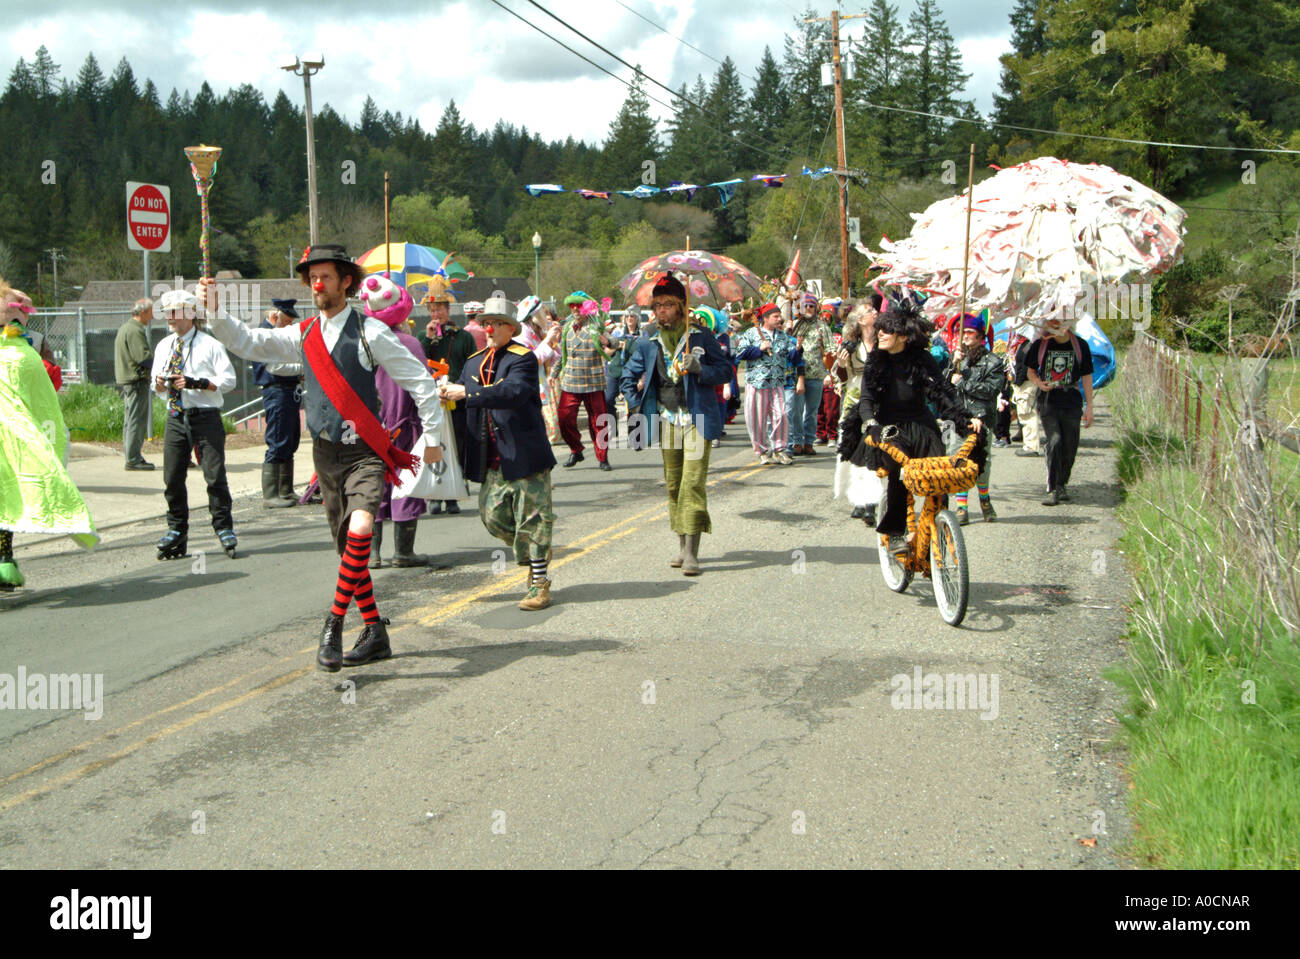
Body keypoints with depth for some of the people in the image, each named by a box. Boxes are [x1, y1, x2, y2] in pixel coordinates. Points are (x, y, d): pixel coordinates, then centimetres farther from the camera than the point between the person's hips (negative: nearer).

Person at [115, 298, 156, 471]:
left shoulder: (125, 328, 18)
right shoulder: (135, 331, -15)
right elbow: (144, 357, -22)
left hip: (125, 380, 11)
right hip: (136, 380, -11)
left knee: (130, 420, 15)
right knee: (136, 420, -8)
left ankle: (131, 455, 22)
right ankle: (133, 459, -8)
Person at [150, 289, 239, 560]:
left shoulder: (209, 344, -2)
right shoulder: (163, 347, 15)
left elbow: (228, 380, -8)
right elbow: (159, 390, 19)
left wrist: (196, 383, -18)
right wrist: (159, 383, -5)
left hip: (206, 417, -5)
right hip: (175, 417, 5)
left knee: (215, 475, -5)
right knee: (172, 478, 4)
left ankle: (224, 528, 7)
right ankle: (177, 530, 17)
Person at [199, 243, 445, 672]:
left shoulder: (370, 332, -6)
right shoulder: (304, 335, 10)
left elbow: (420, 380, -4)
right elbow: (249, 343, 5)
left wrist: (432, 438, -3)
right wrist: (215, 312, -11)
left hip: (364, 452, -6)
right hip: (325, 453, 6)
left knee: (360, 530, -28)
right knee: (347, 547, 10)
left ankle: (334, 624, -18)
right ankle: (375, 634, 20)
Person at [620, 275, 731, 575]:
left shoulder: (700, 337, 0)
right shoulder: (648, 344, 10)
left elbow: (726, 370, 0)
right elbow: (627, 377, 21)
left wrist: (699, 368, -17)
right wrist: (638, 403, 6)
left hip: (697, 420, -4)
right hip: (666, 420, 4)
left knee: (693, 483, -12)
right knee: (673, 484, 8)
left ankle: (692, 553, -13)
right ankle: (683, 546, 19)